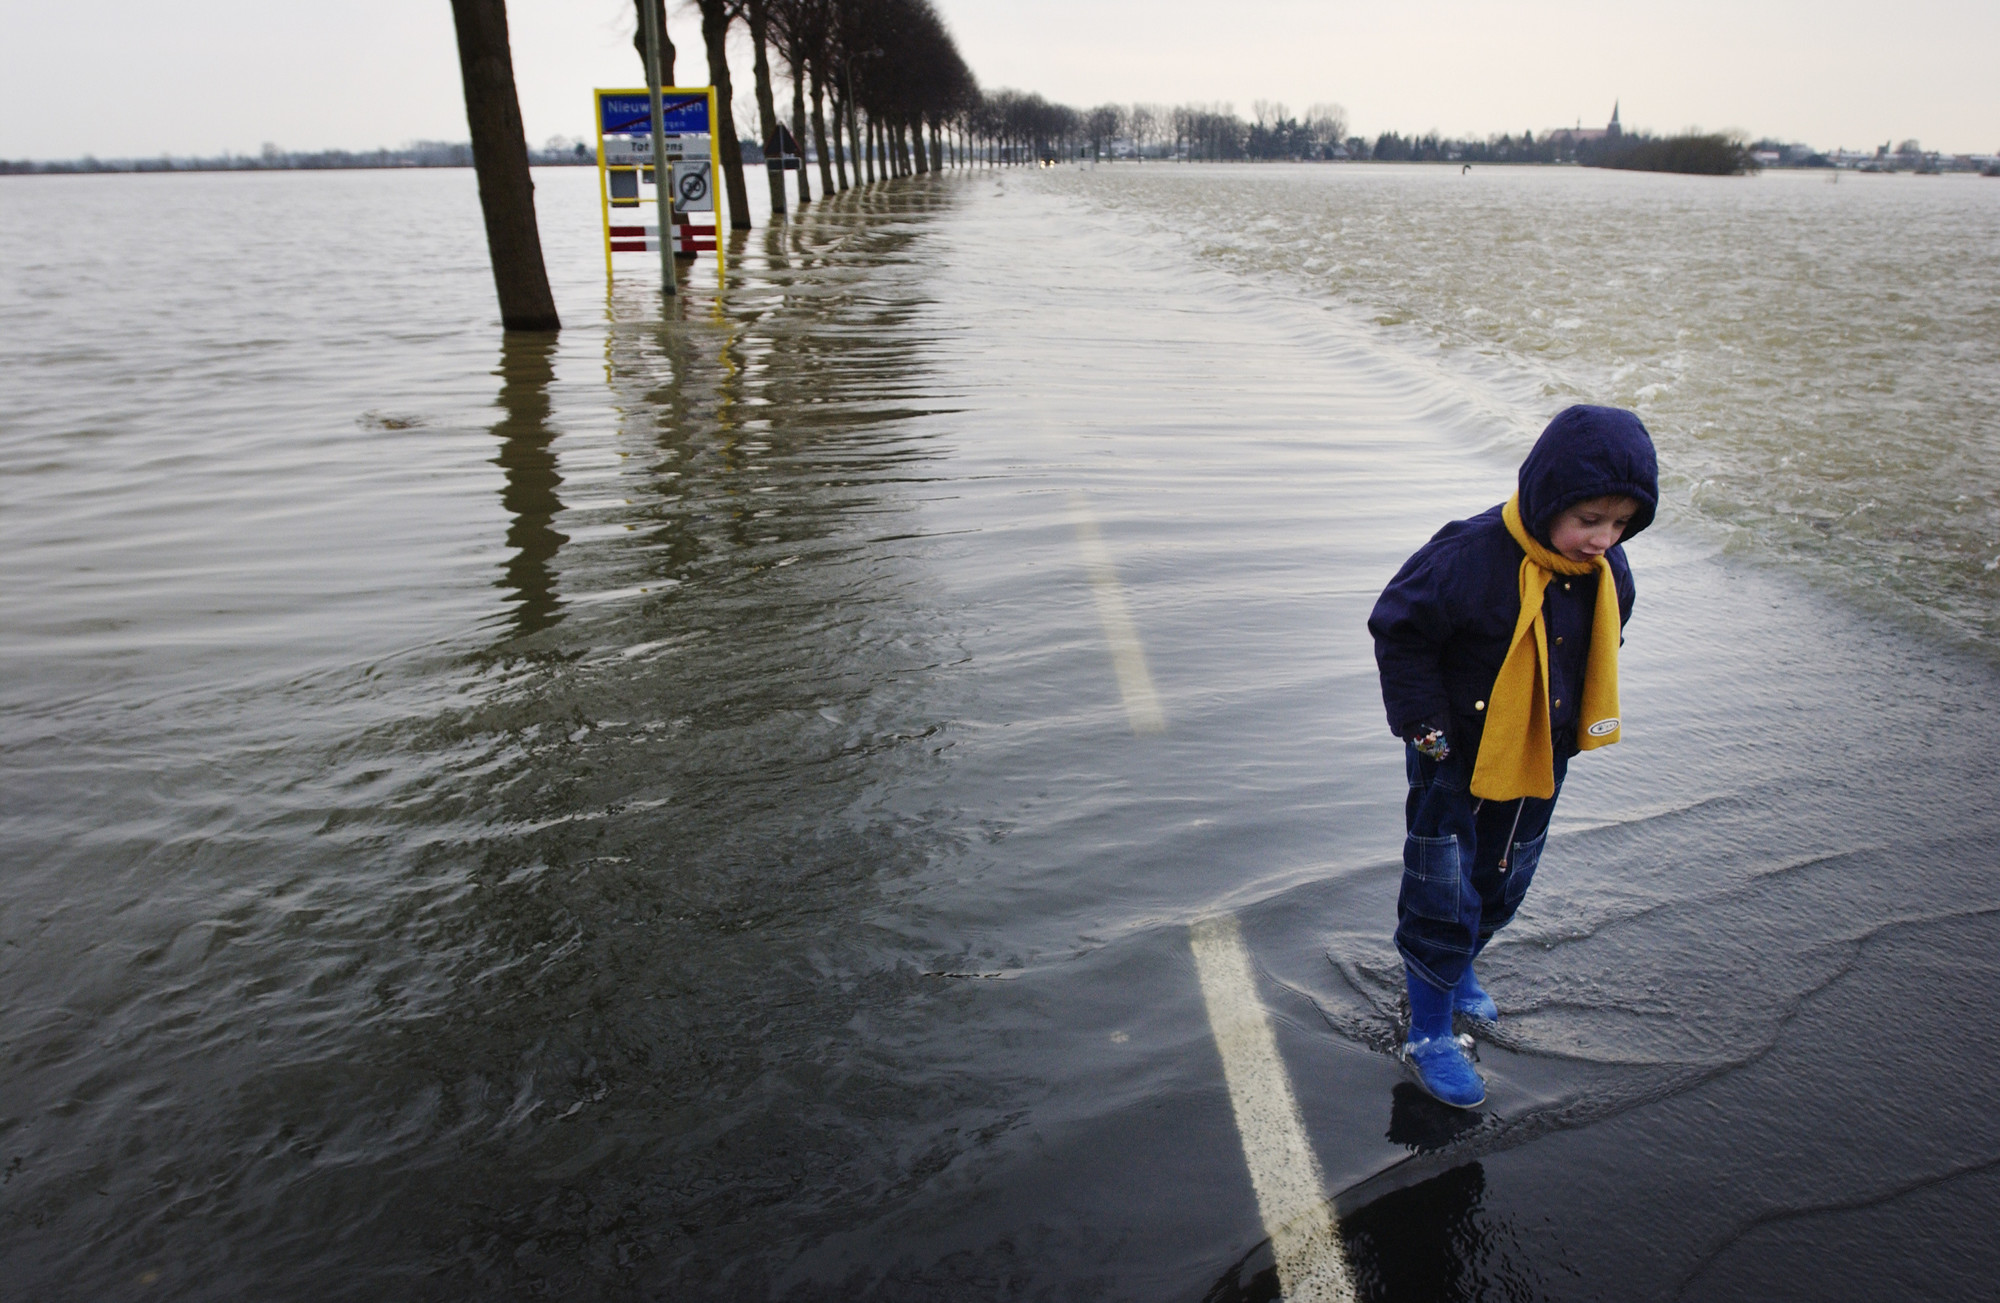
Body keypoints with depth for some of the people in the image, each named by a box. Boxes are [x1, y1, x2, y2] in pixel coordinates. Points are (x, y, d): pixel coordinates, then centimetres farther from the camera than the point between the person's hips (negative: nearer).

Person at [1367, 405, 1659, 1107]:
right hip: (1456, 765, -6)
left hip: (1539, 765, 6)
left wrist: (1573, 728, 9)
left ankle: (1455, 968, 50)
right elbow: (1398, 631, -18)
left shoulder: (1605, 570, -8)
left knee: (1501, 889, 23)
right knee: (1443, 901, 2)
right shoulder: (1471, 557, -29)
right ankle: (1428, 1037, 19)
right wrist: (1426, 723, -18)